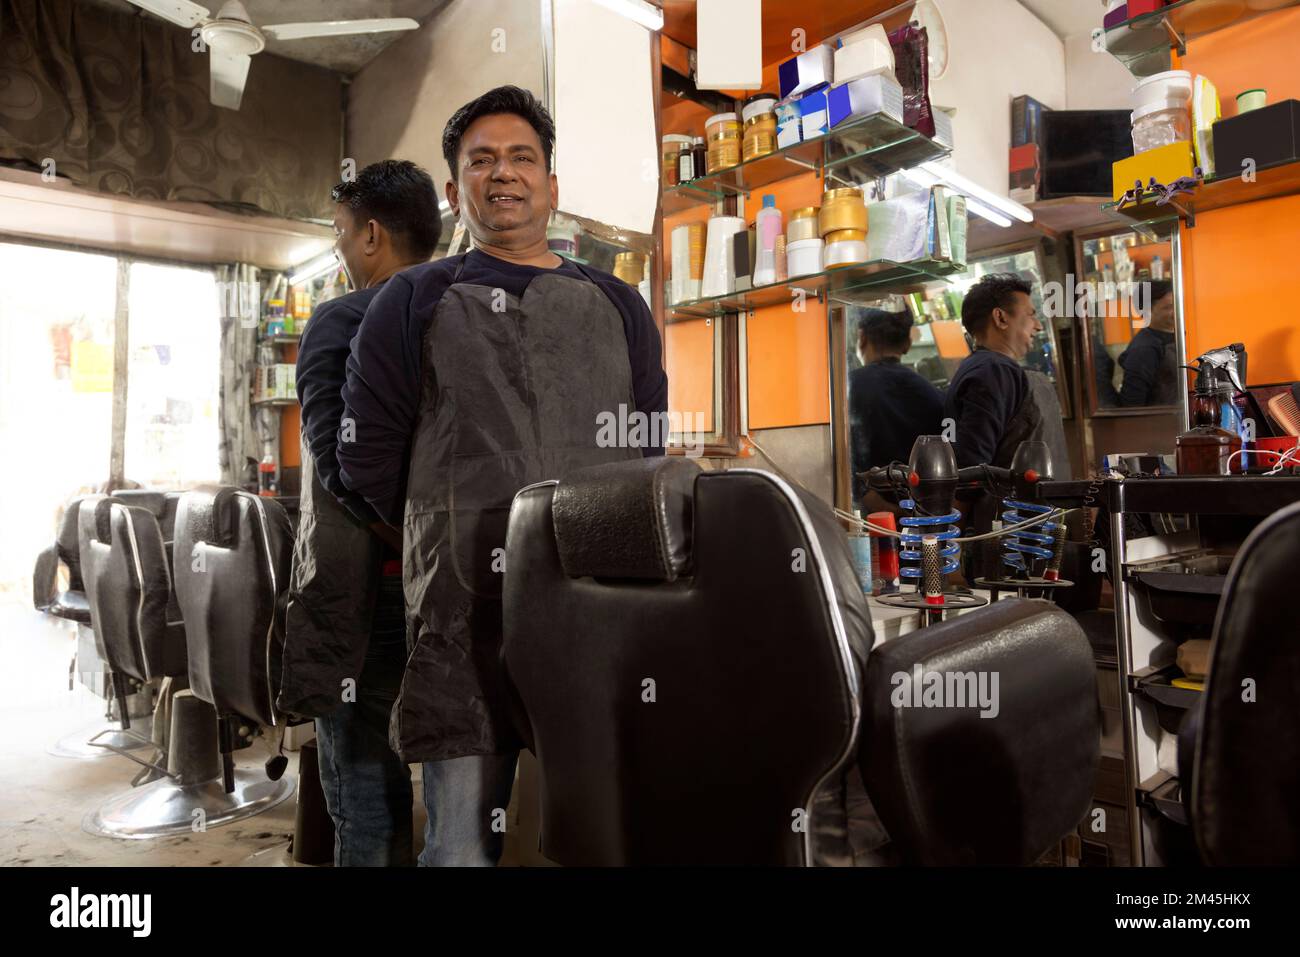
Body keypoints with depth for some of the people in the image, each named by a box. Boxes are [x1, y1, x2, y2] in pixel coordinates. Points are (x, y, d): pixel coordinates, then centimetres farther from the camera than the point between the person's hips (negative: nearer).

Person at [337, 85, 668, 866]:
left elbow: (649, 455, 16)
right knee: (466, 841, 4)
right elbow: (369, 454, 7)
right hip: (466, 612, -2)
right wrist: (452, 535, 9)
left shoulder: (618, 307, 18)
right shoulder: (416, 301, 12)